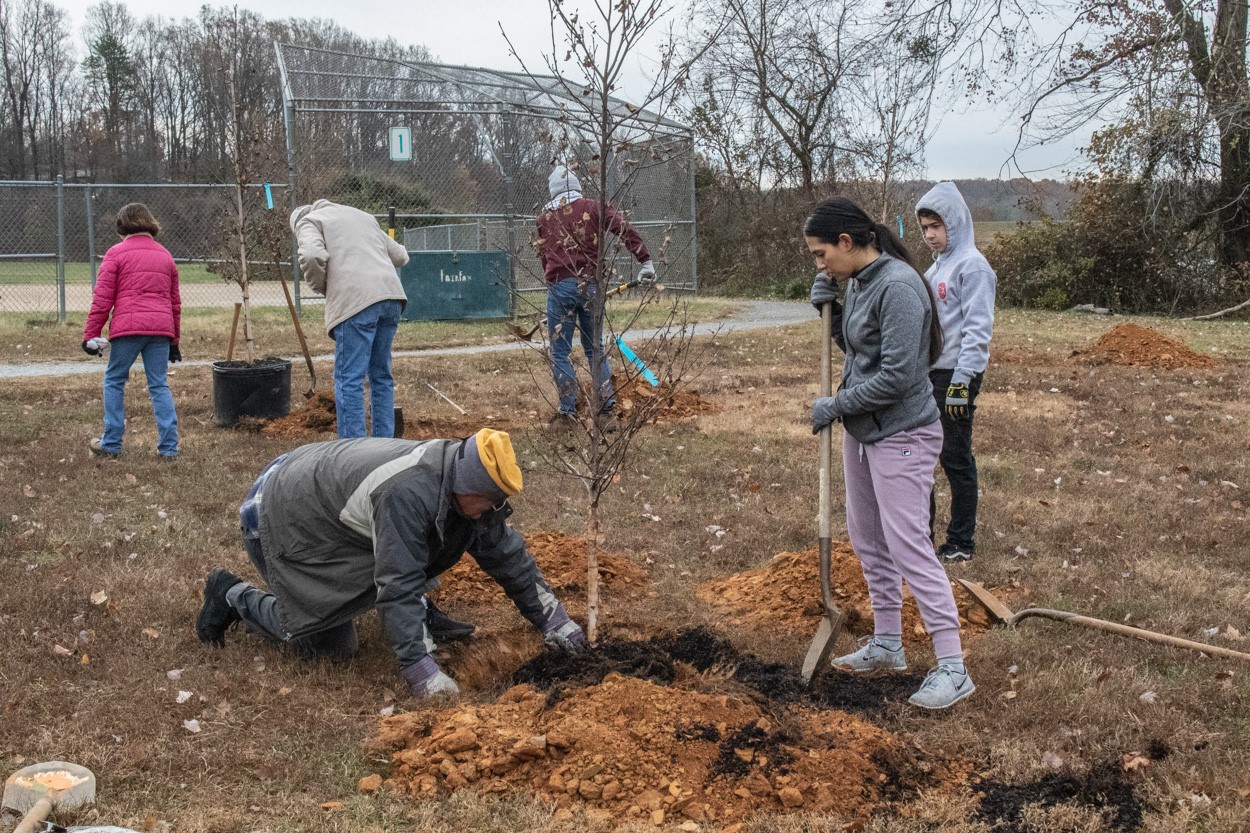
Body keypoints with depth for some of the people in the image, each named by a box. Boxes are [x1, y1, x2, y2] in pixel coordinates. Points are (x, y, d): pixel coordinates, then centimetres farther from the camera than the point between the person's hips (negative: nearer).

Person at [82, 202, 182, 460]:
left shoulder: (116, 254, 3)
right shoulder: (165, 255, 19)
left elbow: (102, 298, -2)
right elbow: (175, 302, 22)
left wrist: (90, 334, 0)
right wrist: (174, 340, 28)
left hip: (127, 326, -4)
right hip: (161, 328, 4)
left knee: (114, 381, 10)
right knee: (159, 385, 7)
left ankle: (111, 443, 12)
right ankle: (169, 447, 3)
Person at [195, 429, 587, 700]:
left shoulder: (467, 483, -12)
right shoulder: (407, 493, -39)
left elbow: (507, 553, -3)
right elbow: (398, 585, -40)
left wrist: (555, 621, -1)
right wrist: (424, 673, -41)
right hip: (287, 519, -8)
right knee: (330, 645, -2)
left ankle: (416, 610, 13)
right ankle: (234, 597, 11)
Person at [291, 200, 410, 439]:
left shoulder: (308, 221, 13)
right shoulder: (361, 215, 32)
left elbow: (312, 256, -9)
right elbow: (399, 255, 26)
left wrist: (322, 288, 7)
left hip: (355, 300, -6)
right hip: (391, 295, 6)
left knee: (349, 380, -2)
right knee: (382, 375, 15)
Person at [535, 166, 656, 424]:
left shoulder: (544, 217, 12)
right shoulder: (593, 207, 6)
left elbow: (543, 256, 16)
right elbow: (624, 229, -6)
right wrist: (645, 261, -7)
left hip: (560, 286, -1)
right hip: (590, 285, 1)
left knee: (560, 352, 5)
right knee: (594, 347, 17)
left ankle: (568, 410, 3)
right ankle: (606, 400, 16)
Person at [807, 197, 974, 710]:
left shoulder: (897, 286, -22)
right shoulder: (857, 282, 6)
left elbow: (896, 376, -25)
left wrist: (835, 405, -15)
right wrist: (831, 310, 2)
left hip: (901, 436, -10)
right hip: (862, 432, 10)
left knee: (908, 545, -10)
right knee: (868, 540, 17)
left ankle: (952, 668, -4)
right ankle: (886, 646, 30)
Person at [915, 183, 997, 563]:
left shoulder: (972, 266, -12)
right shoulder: (936, 266, 15)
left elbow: (977, 329, -18)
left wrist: (961, 382, -23)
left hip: (955, 374, -9)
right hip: (928, 373, 9)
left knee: (956, 459, 0)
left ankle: (961, 542, 10)